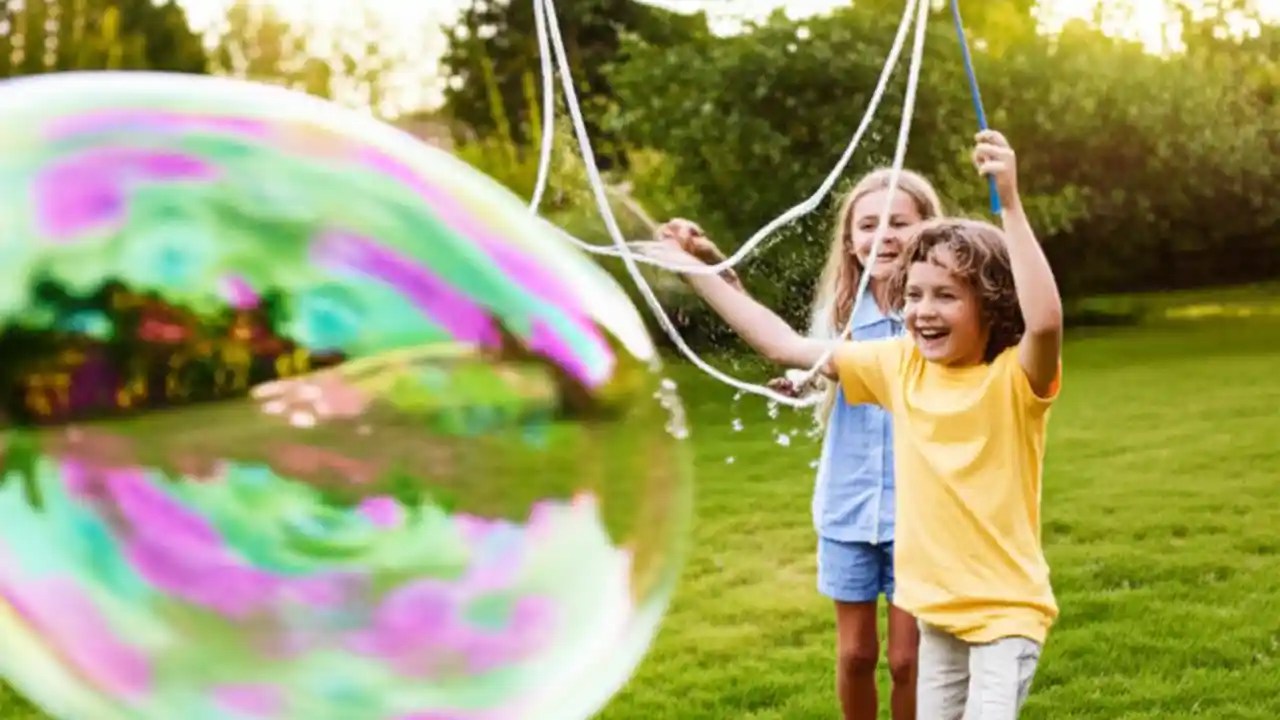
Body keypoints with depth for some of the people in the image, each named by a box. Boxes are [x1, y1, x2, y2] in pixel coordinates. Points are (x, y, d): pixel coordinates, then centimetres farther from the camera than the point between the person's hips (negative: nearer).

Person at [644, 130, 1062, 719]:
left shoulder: (1016, 377, -15)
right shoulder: (899, 366, 1)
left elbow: (1046, 319, -38)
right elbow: (785, 346, 6)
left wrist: (1009, 203, -42)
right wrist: (696, 271, 5)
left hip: (1006, 612, -6)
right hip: (938, 611, 6)